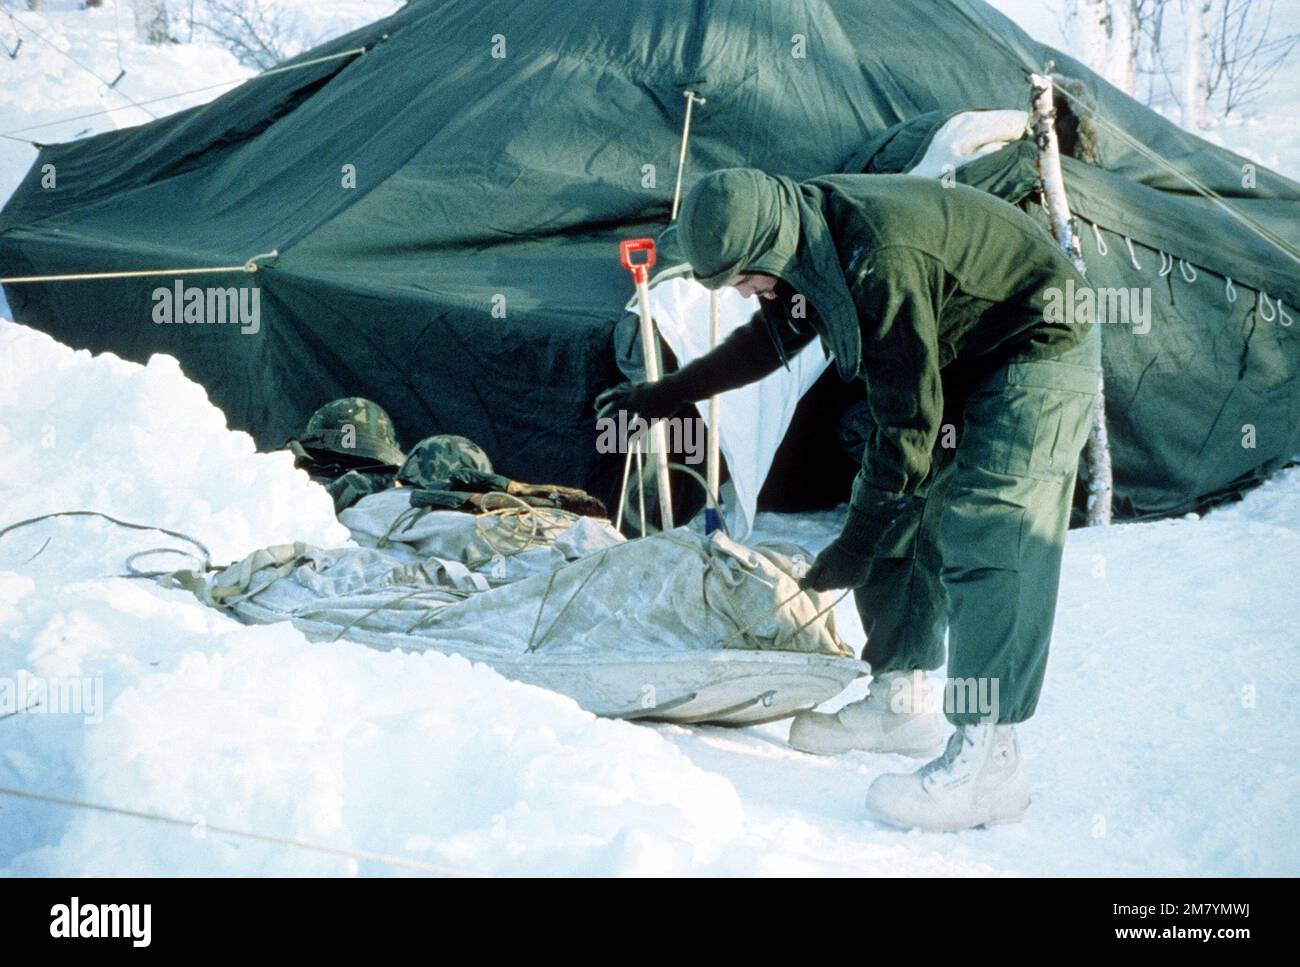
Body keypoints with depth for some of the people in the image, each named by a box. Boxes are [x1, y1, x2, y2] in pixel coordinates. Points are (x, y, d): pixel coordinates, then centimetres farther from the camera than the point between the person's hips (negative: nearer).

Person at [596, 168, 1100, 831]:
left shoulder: (882, 264, -36)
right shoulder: (808, 240, -7)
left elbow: (907, 424, -30)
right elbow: (772, 338, 15)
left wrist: (856, 545, -22)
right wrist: (659, 397, 17)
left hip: (1039, 352, -10)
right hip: (958, 358, 10)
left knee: (985, 539, -21)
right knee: (901, 520, 10)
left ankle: (988, 759, -26)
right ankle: (901, 700, 22)